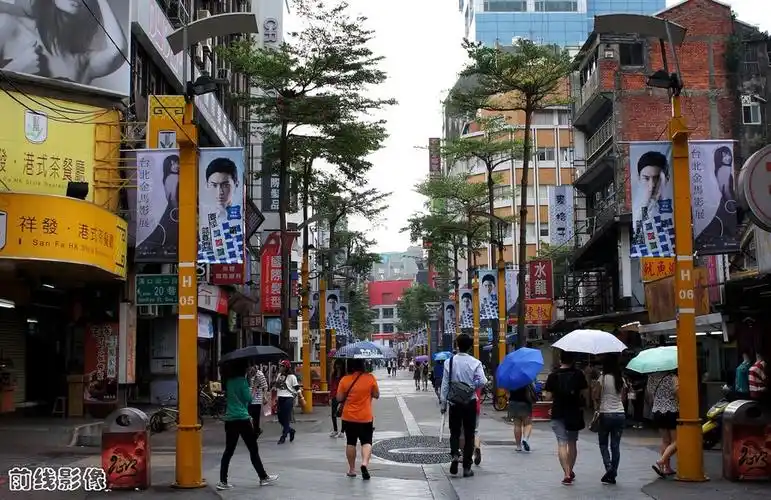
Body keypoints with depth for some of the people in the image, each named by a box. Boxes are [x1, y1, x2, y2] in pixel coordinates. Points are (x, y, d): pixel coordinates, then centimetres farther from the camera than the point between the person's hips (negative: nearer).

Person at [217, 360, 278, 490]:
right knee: (253, 449, 5)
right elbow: (248, 398, -12)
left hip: (229, 419, 7)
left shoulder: (229, 381, 9)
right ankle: (263, 477, 14)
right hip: (242, 418, -7)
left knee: (229, 450, 7)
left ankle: (222, 481, 3)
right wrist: (251, 391, 6)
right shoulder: (242, 380, -12)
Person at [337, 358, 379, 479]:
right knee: (367, 442, 7)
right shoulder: (370, 378, -9)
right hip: (366, 418, -1)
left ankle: (352, 469, 18)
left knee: (350, 443, 13)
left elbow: (339, 398, -4)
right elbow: (376, 395, 0)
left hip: (349, 417, 1)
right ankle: (365, 463, -17)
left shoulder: (345, 380, -9)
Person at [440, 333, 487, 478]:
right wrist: (473, 387, 3)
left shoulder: (449, 362, -4)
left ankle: (455, 455, -13)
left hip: (454, 402, 1)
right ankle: (467, 468, 8)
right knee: (469, 434, 7)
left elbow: (445, 383, -2)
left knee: (454, 432, 14)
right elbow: (482, 381, -17)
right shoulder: (475, 363, -7)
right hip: (470, 402, 0)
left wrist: (443, 403, 4)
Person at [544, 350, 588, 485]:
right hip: (574, 413, 2)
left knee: (562, 444, -4)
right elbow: (584, 393, -3)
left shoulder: (553, 375, -4)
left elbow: (550, 395, -3)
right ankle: (570, 472, 29)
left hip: (558, 413, -2)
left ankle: (567, 474, -17)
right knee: (572, 443, 18)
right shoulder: (578, 374, -3)